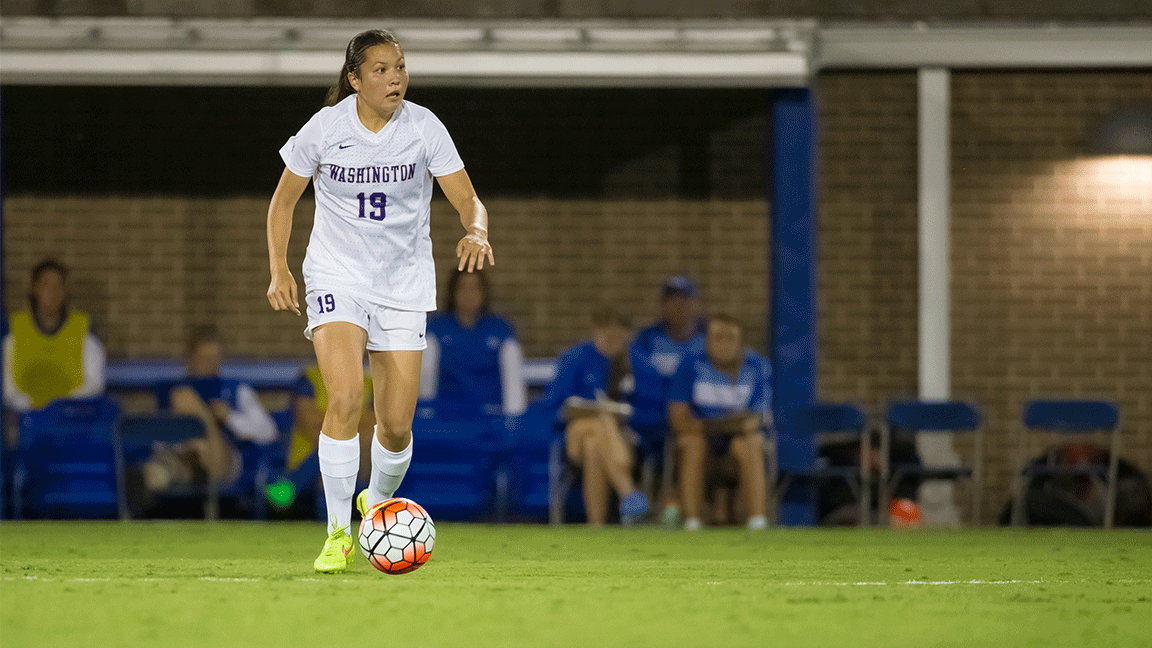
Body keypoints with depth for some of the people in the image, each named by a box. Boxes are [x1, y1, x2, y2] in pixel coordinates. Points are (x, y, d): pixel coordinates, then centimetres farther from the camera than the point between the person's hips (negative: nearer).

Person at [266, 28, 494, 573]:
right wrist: (279, 269, -7)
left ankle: (378, 503, 31)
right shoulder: (326, 128, -8)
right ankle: (338, 533, -15)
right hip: (337, 277, -2)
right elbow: (284, 201, 5)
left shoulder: (424, 128, -6)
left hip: (404, 283, 2)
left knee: (396, 424, -1)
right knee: (345, 399, -23)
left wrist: (477, 232, -29)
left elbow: (469, 201, -6)